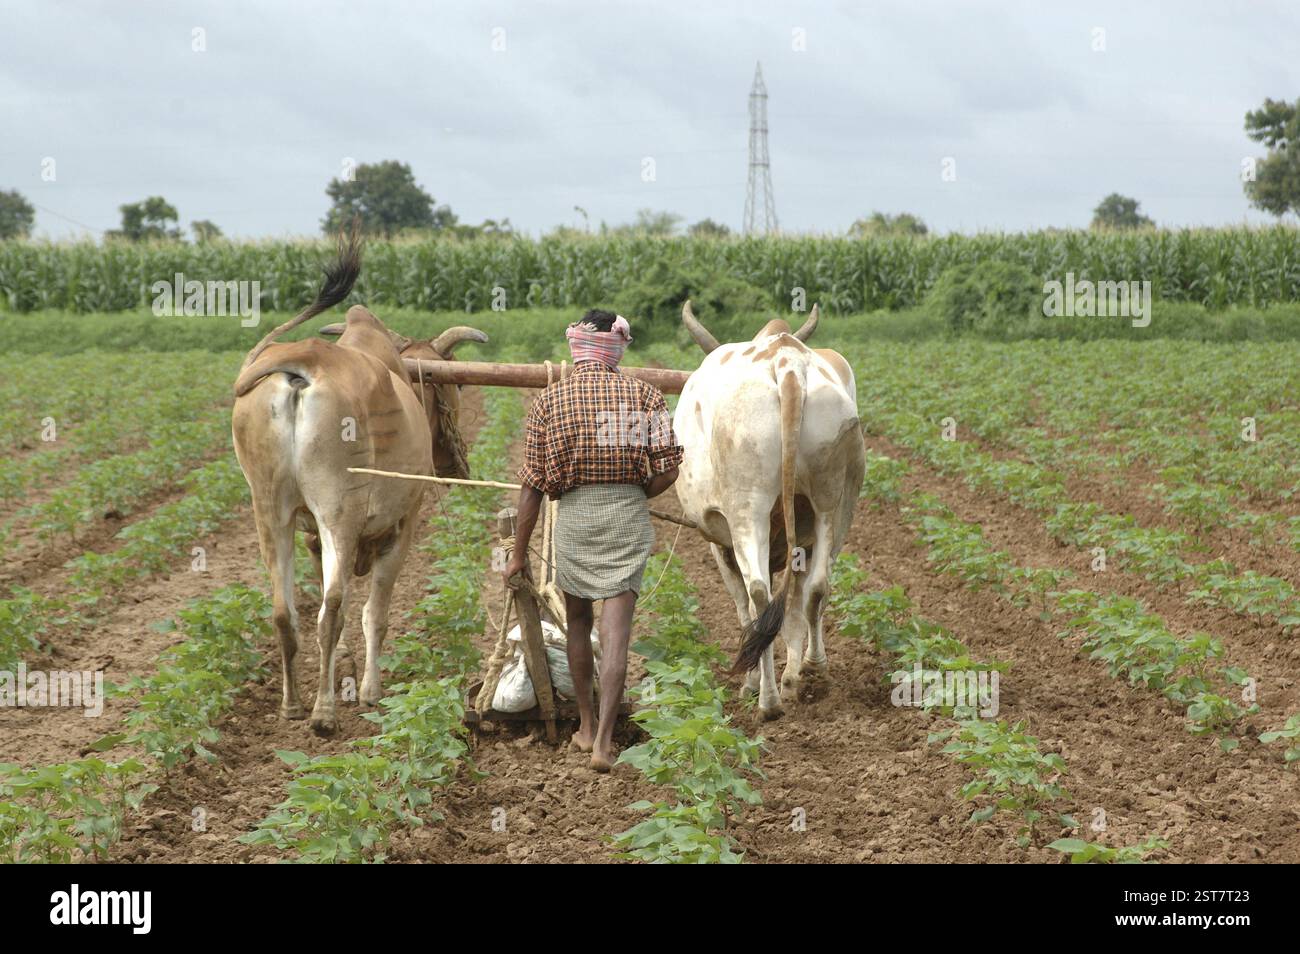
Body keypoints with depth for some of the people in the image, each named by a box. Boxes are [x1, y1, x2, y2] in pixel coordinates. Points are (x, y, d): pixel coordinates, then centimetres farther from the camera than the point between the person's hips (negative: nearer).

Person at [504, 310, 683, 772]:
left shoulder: (548, 401, 0)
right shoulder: (644, 395, -1)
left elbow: (532, 486, -2)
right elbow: (666, 472, -7)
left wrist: (519, 553, 5)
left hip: (572, 514, 1)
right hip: (628, 516, -1)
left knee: (578, 620, 20)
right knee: (615, 631, -3)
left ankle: (586, 726, 29)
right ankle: (604, 741, -10)